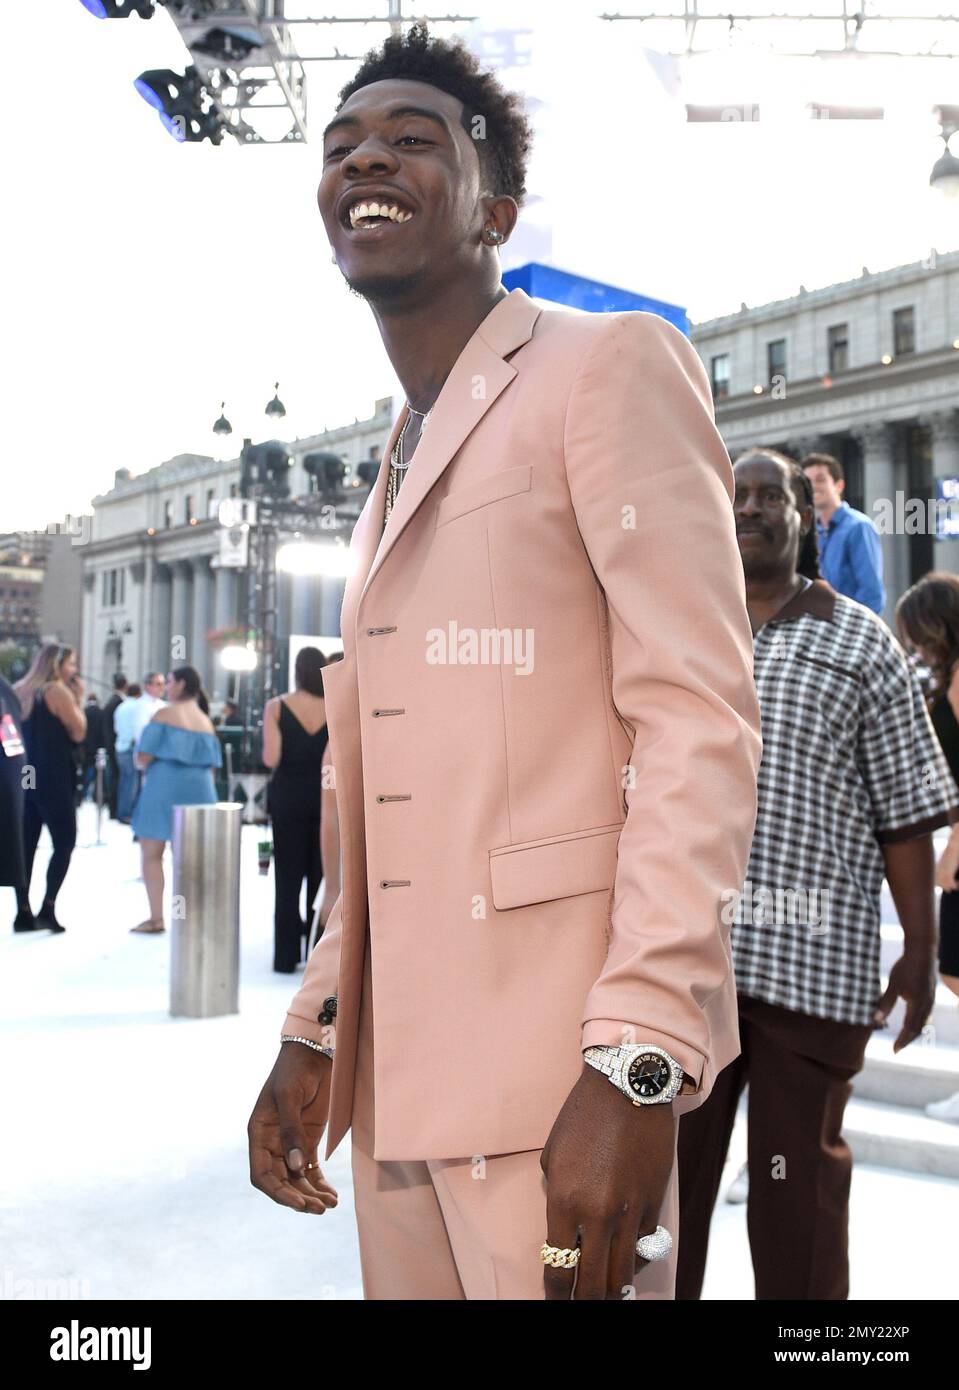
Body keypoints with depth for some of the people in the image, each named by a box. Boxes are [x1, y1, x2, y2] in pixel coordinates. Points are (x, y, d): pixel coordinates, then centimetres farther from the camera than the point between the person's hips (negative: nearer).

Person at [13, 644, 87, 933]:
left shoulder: (19, 691, 13)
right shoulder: (58, 691, -10)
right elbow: (78, 733, -10)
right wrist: (78, 699, -3)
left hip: (23, 776, 7)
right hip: (54, 779, -7)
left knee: (26, 845, 7)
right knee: (64, 843, 1)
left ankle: (23, 912, 6)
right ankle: (48, 908, -7)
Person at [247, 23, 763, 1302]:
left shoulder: (612, 365, -4)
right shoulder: (398, 470, 20)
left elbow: (701, 718, -14)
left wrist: (636, 1063, -21)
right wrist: (314, 1034, 12)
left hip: (557, 1066, -7)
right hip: (398, 1074, 7)